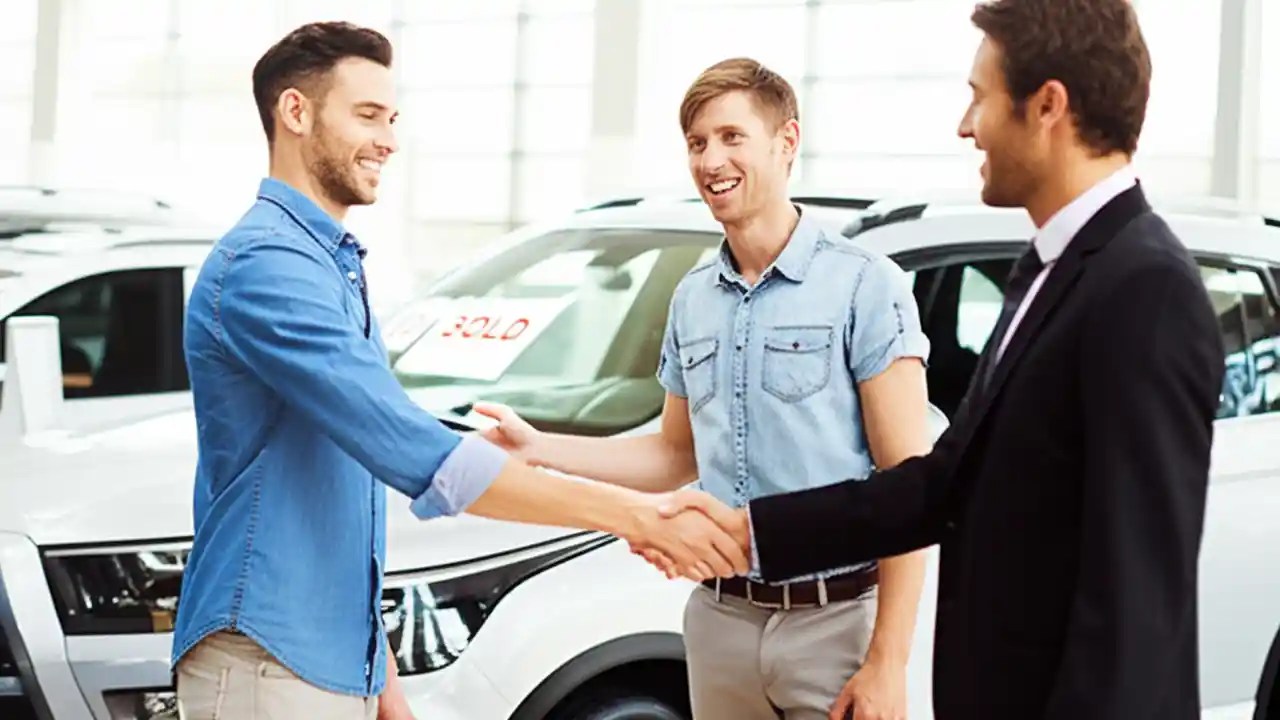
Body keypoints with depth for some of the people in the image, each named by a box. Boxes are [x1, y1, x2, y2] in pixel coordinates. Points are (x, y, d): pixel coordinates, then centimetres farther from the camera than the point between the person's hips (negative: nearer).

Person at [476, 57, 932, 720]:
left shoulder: (865, 286, -8)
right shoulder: (693, 299, 10)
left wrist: (889, 661, -16)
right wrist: (538, 448, 6)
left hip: (834, 620, -5)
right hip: (721, 617, 5)